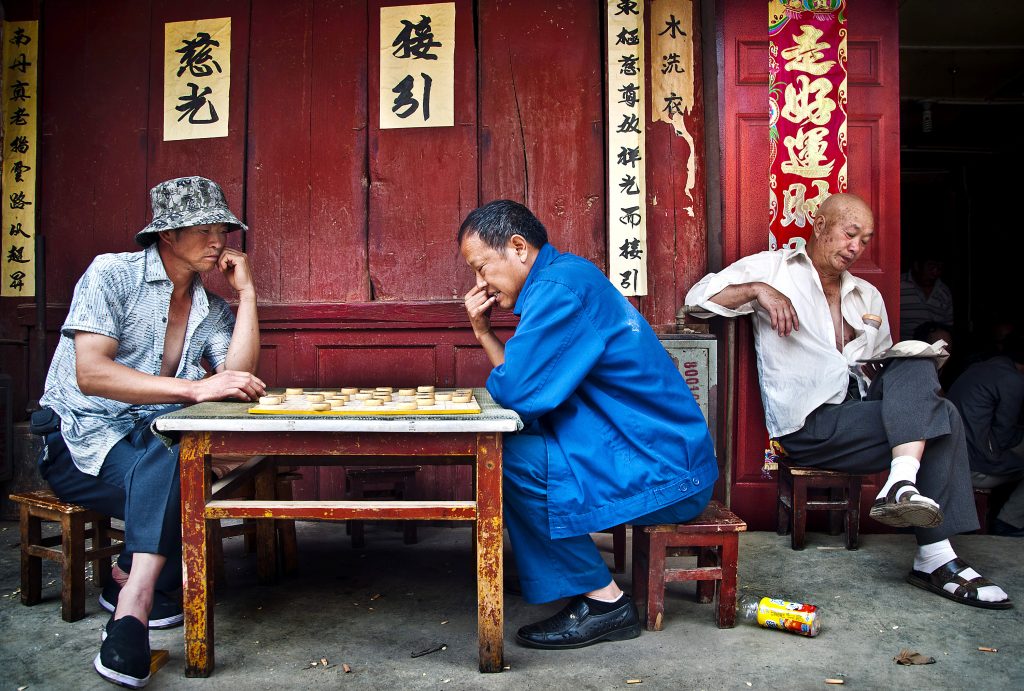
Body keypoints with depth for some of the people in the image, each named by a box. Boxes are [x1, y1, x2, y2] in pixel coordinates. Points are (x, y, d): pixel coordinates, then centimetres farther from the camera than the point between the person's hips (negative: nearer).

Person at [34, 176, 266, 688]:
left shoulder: (211, 309, 11)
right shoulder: (112, 274, -6)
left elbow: (236, 381, -7)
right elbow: (90, 373, -21)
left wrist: (247, 291, -4)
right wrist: (194, 388, -31)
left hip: (152, 444, 5)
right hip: (79, 440, -5)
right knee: (179, 490, -30)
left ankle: (131, 582, -11)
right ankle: (140, 596, -20)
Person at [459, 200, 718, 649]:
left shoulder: (560, 287, -19)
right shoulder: (564, 277, 12)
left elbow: (515, 391, -23)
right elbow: (530, 382, 13)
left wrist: (496, 378, -1)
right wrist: (483, 331, 4)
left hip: (665, 472, -10)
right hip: (662, 457, 10)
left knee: (513, 460, -20)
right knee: (509, 441, 11)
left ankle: (603, 601, -6)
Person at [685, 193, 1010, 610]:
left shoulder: (868, 297, 24)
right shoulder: (773, 269, 6)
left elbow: (881, 366, 26)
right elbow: (699, 296, -5)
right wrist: (757, 290, -21)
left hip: (862, 406, 6)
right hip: (810, 426, -6)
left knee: (917, 366, -22)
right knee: (940, 417, -18)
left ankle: (903, 483, -35)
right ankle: (935, 556, -19)